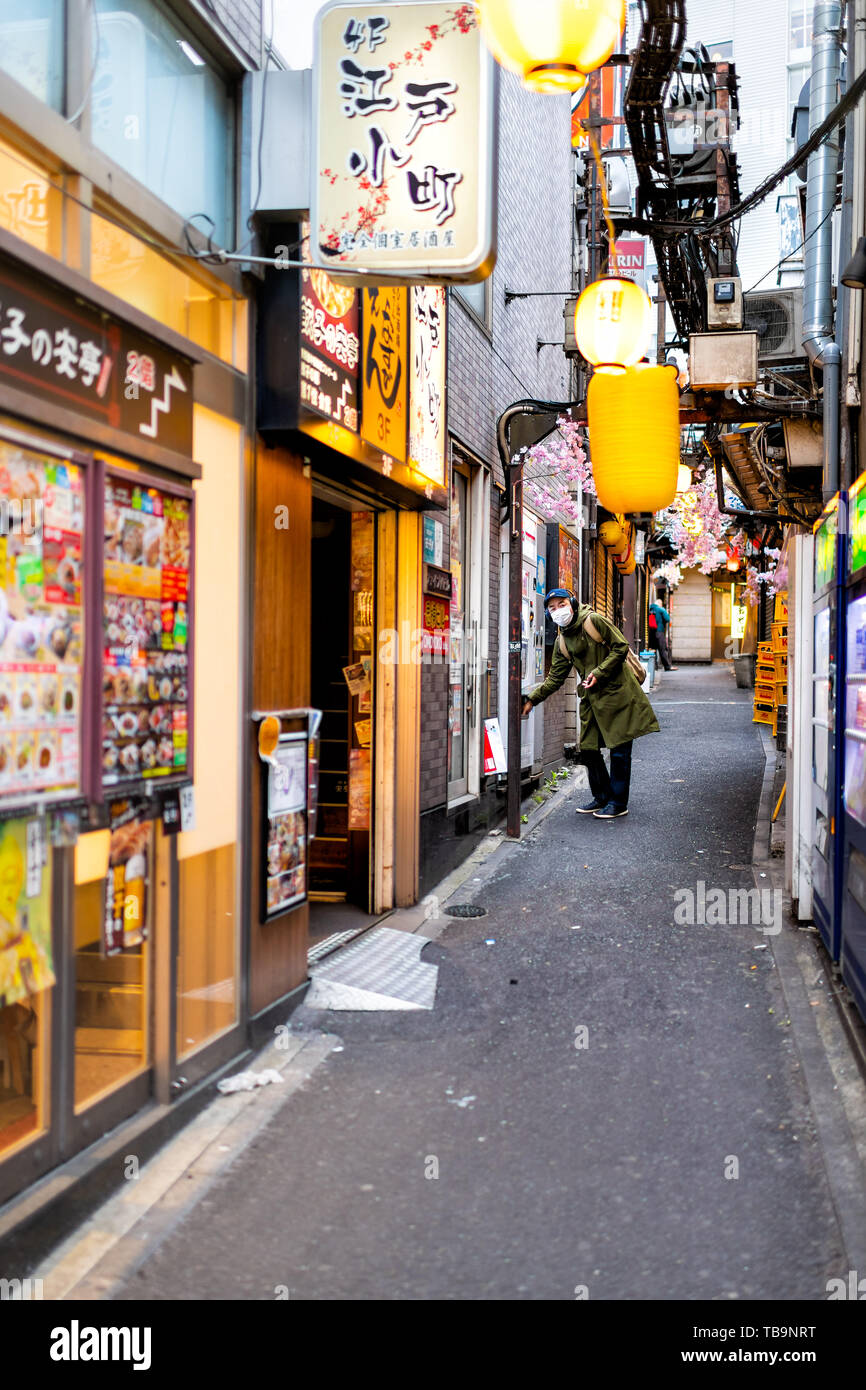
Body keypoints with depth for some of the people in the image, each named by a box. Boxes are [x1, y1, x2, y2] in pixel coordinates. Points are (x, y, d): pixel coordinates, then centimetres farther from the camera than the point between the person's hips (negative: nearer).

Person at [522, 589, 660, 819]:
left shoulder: (594, 621, -7)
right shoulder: (562, 642, 12)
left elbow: (620, 647, -9)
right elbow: (555, 677, 14)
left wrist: (599, 673, -15)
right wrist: (532, 699, 7)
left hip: (616, 692, -7)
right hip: (591, 698, 7)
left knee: (619, 750, -3)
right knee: (588, 748, 6)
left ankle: (619, 803, 4)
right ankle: (602, 797, 21)